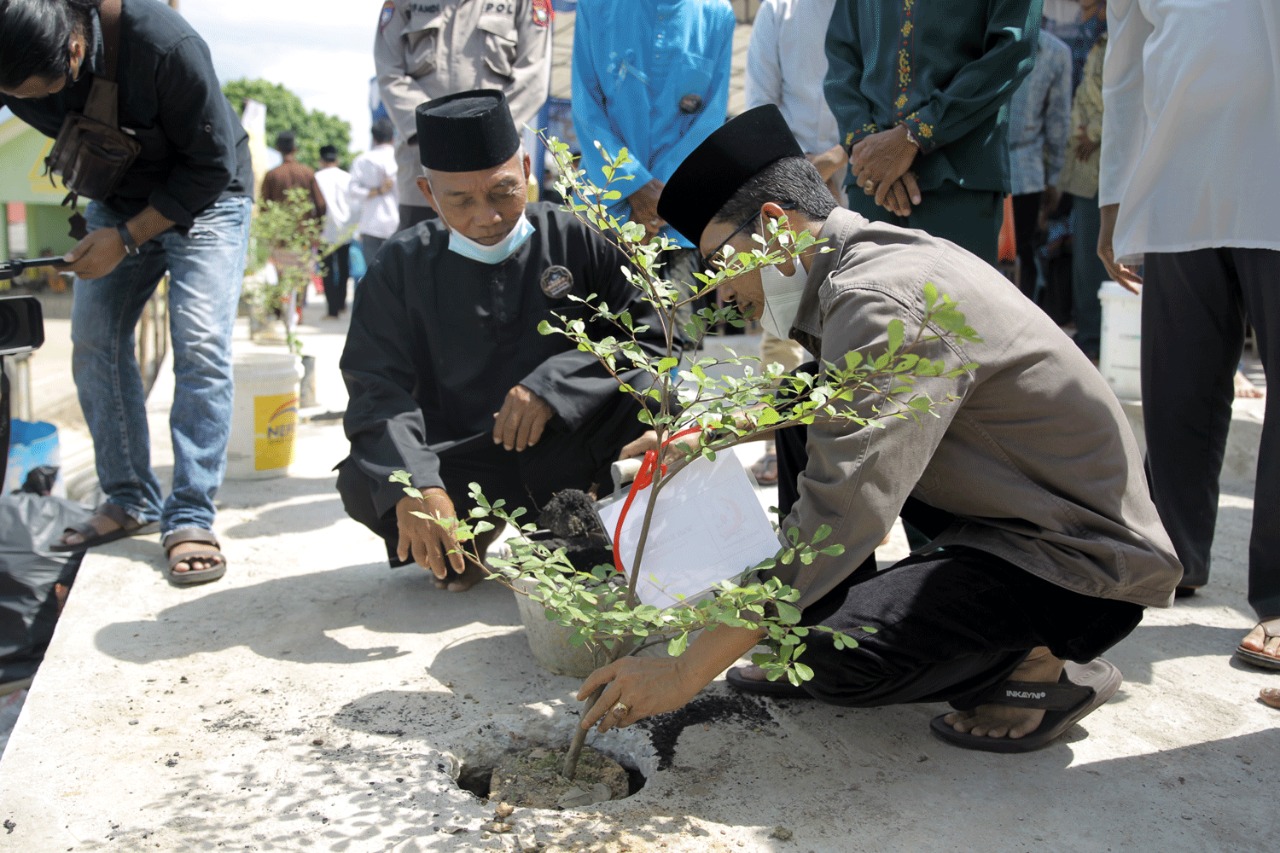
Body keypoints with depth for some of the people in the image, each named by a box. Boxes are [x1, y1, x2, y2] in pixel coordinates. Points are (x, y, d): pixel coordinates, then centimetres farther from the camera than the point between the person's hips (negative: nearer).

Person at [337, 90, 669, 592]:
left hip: (566, 452, 0)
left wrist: (553, 385, -26)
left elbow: (647, 329, -10)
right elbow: (378, 388, -10)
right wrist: (412, 484, -29)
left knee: (645, 387, -27)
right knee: (362, 486, -29)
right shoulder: (404, 266, -2)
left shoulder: (572, 240, -3)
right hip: (459, 464, 1)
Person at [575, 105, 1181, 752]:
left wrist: (686, 672, -27)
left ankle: (1043, 669, -1)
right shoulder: (875, 255, 5)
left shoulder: (883, 302, -25)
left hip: (1083, 563, -9)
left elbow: (836, 518, -31)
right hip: (1003, 513, 10)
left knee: (835, 658, -28)